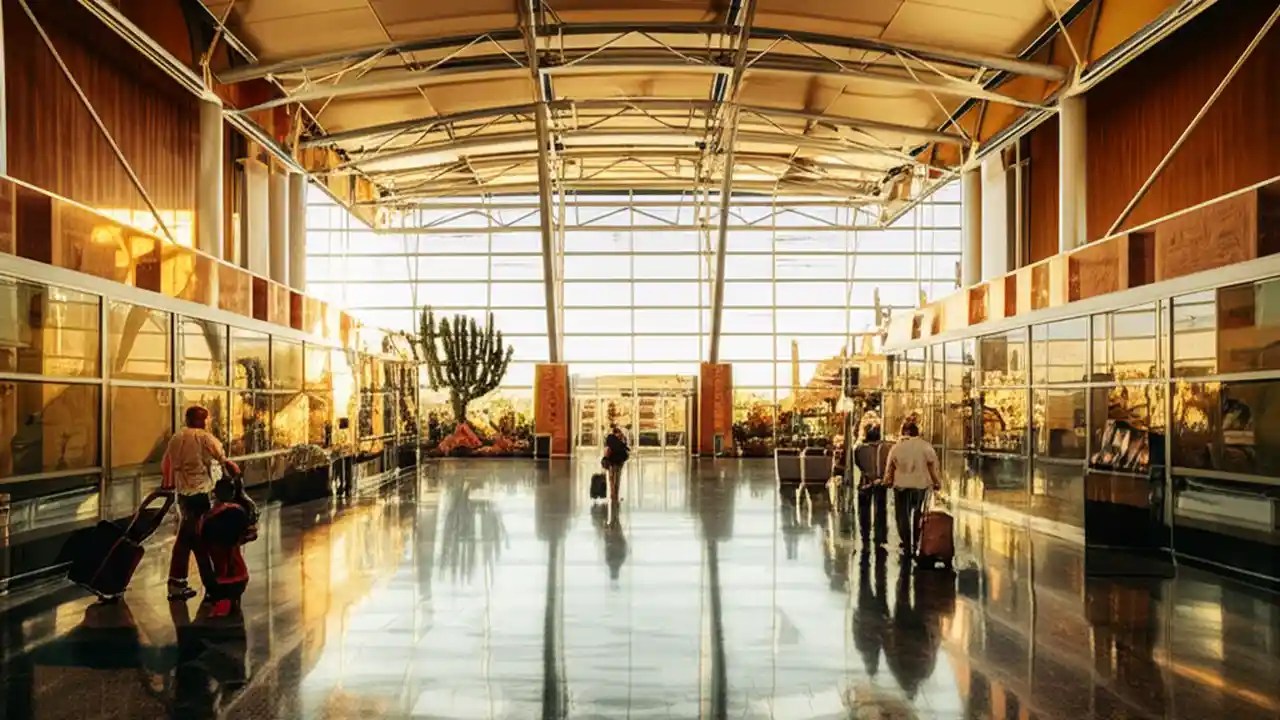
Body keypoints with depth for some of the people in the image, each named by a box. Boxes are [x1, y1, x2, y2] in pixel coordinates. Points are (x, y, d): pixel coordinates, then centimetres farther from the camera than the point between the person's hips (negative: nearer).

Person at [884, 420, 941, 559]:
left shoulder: (896, 447, -3)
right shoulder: (925, 446, -5)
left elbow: (890, 468, 0)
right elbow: (933, 466, -5)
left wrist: (888, 481, 15)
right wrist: (937, 482, 6)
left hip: (901, 485, 0)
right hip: (920, 485, 1)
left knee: (903, 516, 7)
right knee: (917, 514, 19)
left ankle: (907, 547, 5)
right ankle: (915, 543, 21)